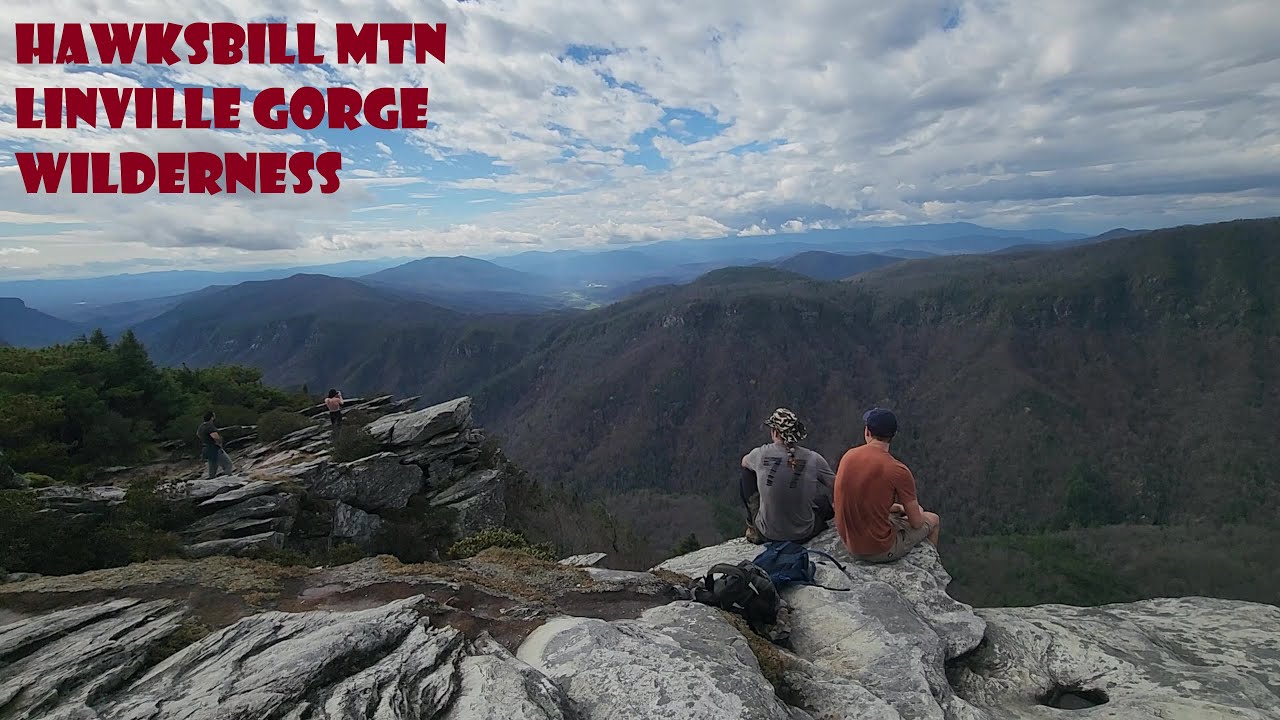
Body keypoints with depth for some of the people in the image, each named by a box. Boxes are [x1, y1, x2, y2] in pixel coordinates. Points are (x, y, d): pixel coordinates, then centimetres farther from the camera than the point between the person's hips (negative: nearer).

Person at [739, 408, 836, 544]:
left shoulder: (761, 454, -12)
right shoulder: (813, 459, -13)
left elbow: (744, 462, 13)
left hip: (767, 534, -1)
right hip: (803, 535, 1)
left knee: (745, 480, 20)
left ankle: (754, 527, 22)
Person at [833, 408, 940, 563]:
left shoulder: (848, 456, -4)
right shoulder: (898, 471, -21)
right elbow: (916, 522, -10)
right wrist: (916, 511, 12)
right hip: (880, 550, -5)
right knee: (933, 520, 20)